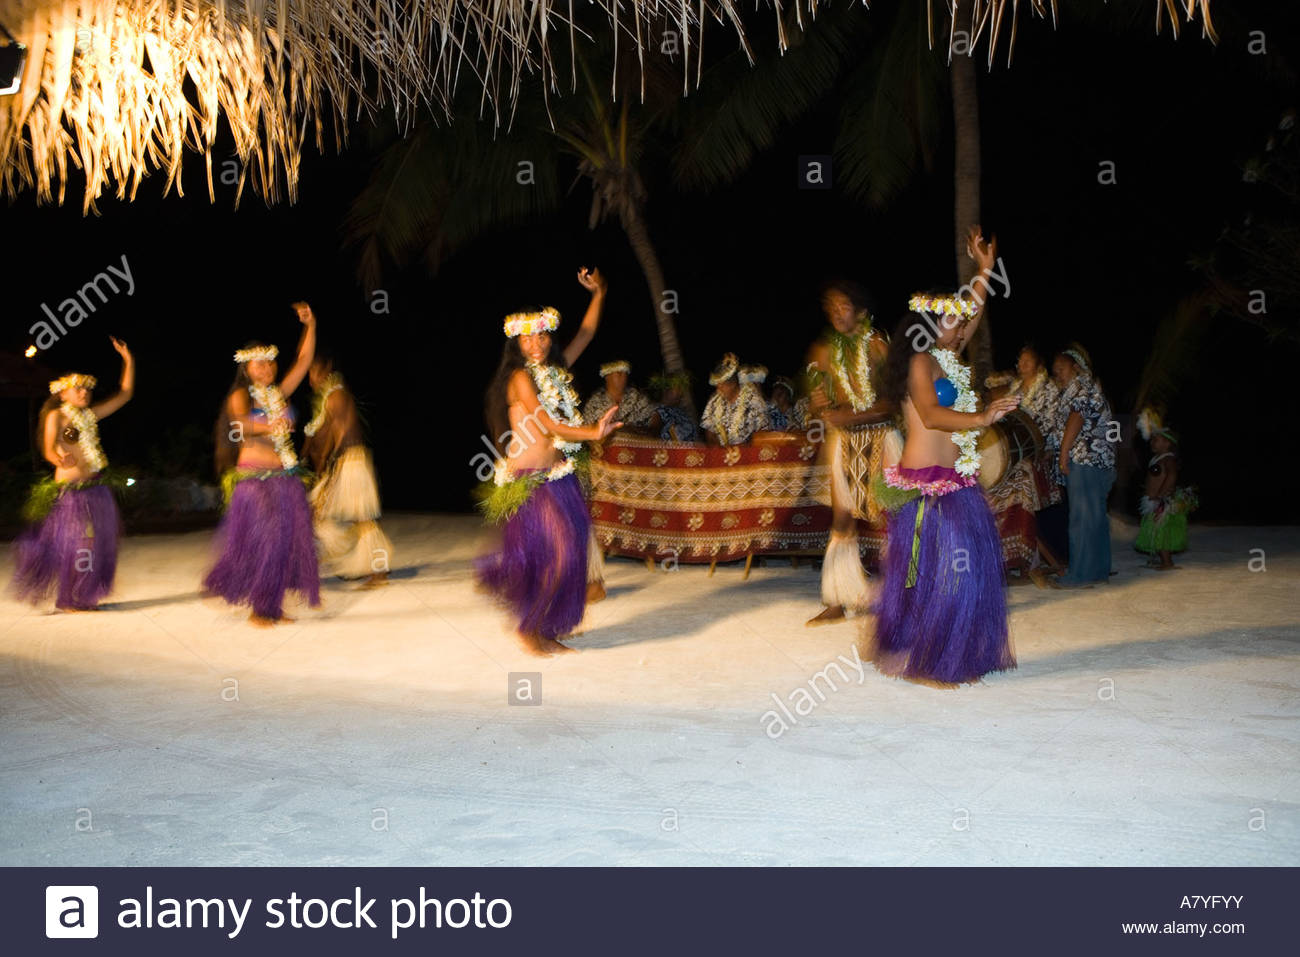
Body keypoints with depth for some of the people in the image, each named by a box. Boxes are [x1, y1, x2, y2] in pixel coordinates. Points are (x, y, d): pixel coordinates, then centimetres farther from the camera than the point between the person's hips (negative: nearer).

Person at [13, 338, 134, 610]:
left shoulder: (91, 414, 12)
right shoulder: (56, 416, -4)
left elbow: (125, 394, 16)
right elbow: (49, 448, -16)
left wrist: (128, 361, 9)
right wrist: (59, 458, -39)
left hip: (96, 487, 7)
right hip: (72, 489, -7)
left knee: (99, 543, 7)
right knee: (77, 543, -6)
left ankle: (87, 597, 17)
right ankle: (71, 600, 6)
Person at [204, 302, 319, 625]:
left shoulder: (279, 394, 13)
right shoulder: (241, 396, -1)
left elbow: (303, 362, 10)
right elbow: (240, 421, -21)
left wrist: (310, 326, 1)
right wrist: (271, 427, -38)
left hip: (286, 478, 6)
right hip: (254, 479, -6)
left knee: (287, 541, 3)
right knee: (260, 540, -7)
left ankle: (271, 607, 12)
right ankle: (257, 608, 8)